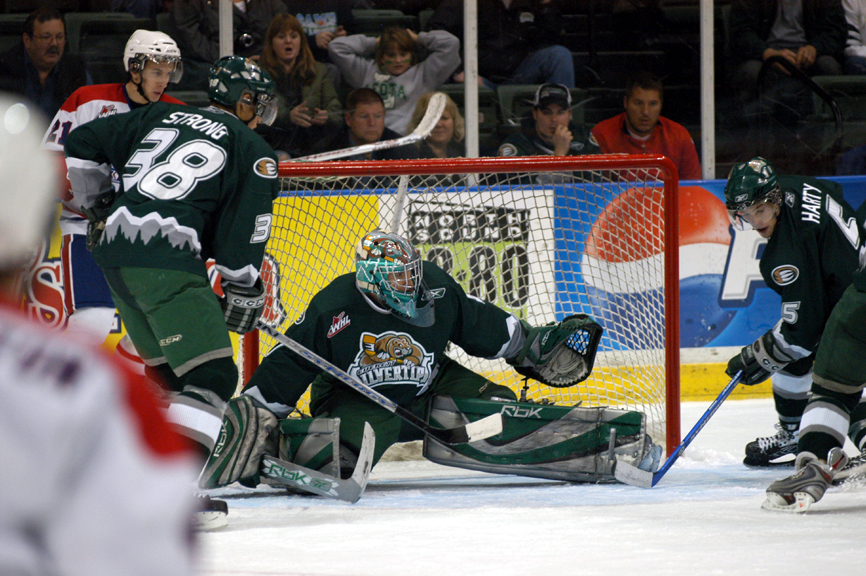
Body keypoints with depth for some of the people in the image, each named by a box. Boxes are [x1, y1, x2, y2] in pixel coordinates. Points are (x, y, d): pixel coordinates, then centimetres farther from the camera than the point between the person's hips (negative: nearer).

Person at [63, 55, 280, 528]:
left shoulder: (159, 117, 23)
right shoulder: (253, 151, 7)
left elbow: (81, 144, 24)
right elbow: (243, 233, 0)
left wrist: (97, 204, 34)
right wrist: (244, 292, 10)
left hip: (114, 247, 7)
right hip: (166, 259, -7)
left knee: (167, 371, 21)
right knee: (211, 376, -8)